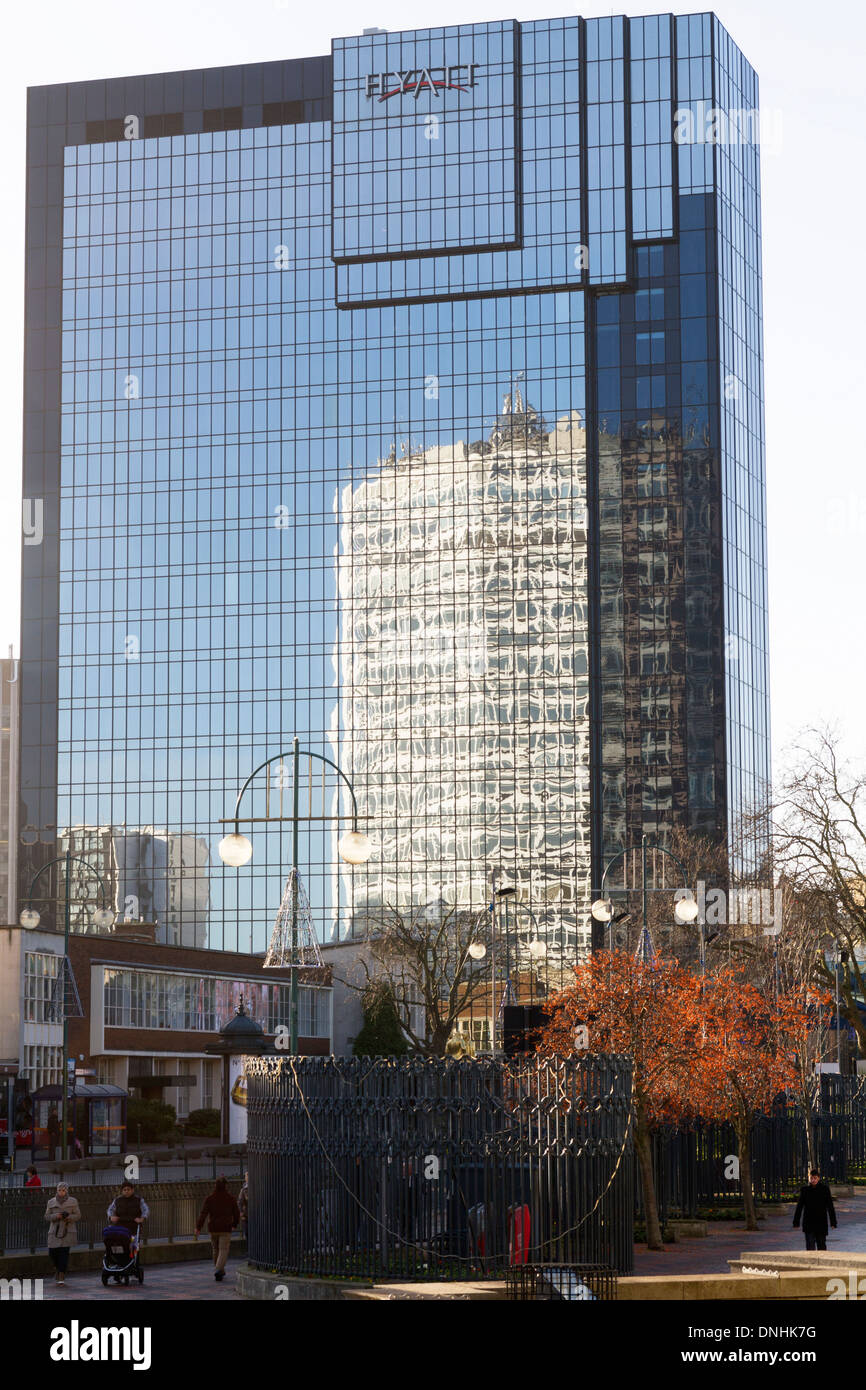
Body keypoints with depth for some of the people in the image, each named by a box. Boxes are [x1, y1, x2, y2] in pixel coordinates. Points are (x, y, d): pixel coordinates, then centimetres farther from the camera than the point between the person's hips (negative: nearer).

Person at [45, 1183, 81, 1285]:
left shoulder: (73, 1202, 6)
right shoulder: (51, 1202, 10)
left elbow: (78, 1215, 6)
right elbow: (47, 1216, 8)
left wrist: (69, 1217, -14)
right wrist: (56, 1216, -12)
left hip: (68, 1231, -2)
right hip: (55, 1231, 2)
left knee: (64, 1252, -12)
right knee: (53, 1252, -3)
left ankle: (62, 1276, -10)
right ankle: (57, 1268, 28)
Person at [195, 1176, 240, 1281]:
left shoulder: (209, 1199, -2)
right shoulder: (230, 1198, -2)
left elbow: (203, 1213, -11)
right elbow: (236, 1213, 5)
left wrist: (198, 1227, -13)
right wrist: (235, 1225, 23)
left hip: (213, 1229, 2)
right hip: (225, 1229, -2)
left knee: (216, 1250, 20)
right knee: (223, 1251, -6)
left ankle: (220, 1271, 30)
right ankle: (218, 1270, -28)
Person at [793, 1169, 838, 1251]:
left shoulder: (824, 1189, -1)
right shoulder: (804, 1190, 1)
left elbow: (830, 1207, 0)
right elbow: (799, 1207, 5)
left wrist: (833, 1223, -4)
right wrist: (796, 1223, 2)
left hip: (821, 1224, 0)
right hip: (808, 1224, 0)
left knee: (821, 1246, 11)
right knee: (810, 1247, -10)